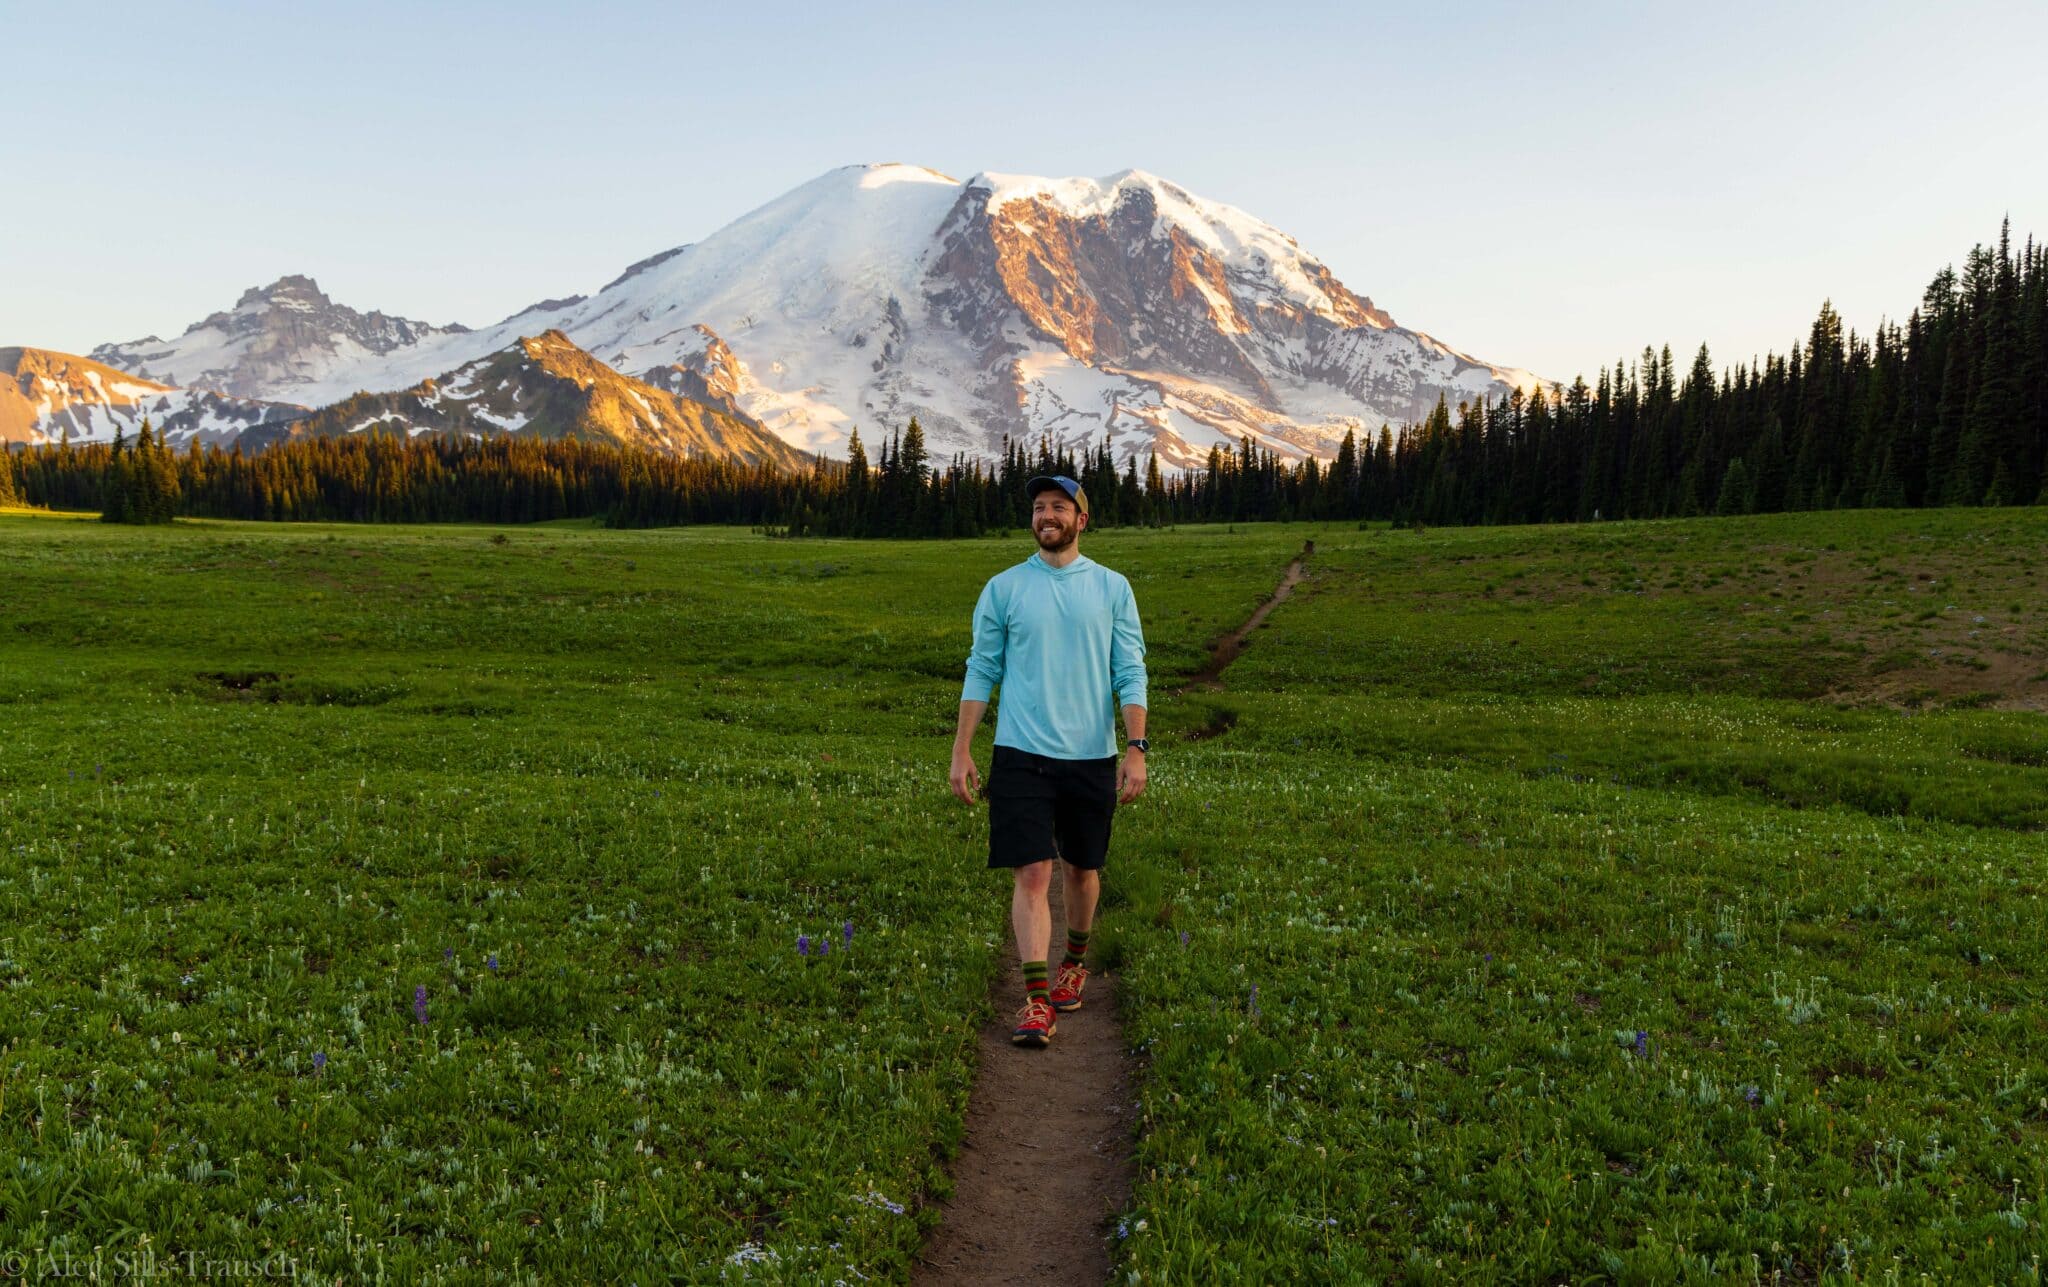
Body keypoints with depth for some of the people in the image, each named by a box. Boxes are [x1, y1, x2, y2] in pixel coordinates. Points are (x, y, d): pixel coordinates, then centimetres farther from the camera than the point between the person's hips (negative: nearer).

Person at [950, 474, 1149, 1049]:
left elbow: (1130, 674, 3)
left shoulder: (1112, 587, 4)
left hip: (1091, 757, 1)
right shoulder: (1003, 588, 3)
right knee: (1032, 874, -8)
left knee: (1081, 869, 15)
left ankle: (1075, 961, 39)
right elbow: (981, 671, 7)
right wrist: (962, 752, 2)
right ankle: (1036, 1002, -6)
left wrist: (1136, 749, -6)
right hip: (1021, 754, -1)